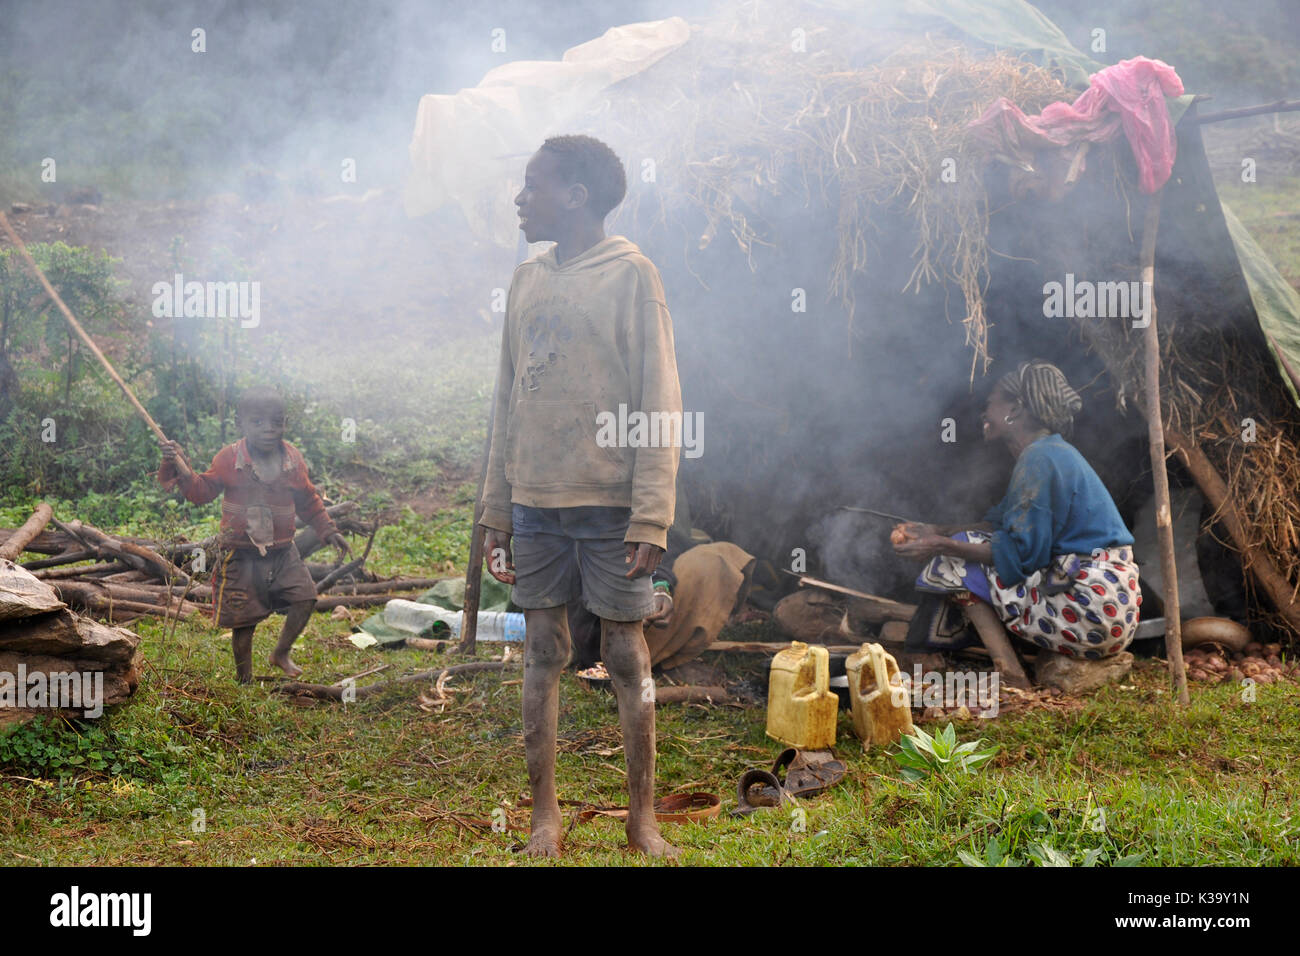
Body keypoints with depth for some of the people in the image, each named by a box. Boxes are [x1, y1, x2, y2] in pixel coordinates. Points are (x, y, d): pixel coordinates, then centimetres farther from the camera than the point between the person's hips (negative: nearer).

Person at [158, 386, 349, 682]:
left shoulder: (293, 460, -1)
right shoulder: (229, 459, -8)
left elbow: (309, 501, 13)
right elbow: (202, 491, 0)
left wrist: (328, 531, 13)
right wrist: (180, 469, -16)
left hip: (283, 552, 3)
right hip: (242, 555, -3)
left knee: (305, 596, -8)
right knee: (244, 621, 2)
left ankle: (282, 652, 16)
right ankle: (244, 679, 20)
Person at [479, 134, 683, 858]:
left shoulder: (631, 275, -3)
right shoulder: (527, 282, 14)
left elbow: (660, 405, -8)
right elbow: (509, 404, 16)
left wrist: (651, 516, -15)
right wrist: (497, 512, 12)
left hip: (609, 503, -5)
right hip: (535, 501, 5)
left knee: (627, 655, 2)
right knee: (543, 653, 6)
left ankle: (643, 818, 12)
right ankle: (545, 814, 14)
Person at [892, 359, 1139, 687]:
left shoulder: (1040, 458, -14)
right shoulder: (1052, 451, 18)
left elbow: (1021, 552, -16)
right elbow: (1005, 527, 22)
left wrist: (943, 546, -10)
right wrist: (938, 533, 17)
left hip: (1092, 611, -10)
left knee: (959, 566, -5)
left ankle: (1012, 680, -14)